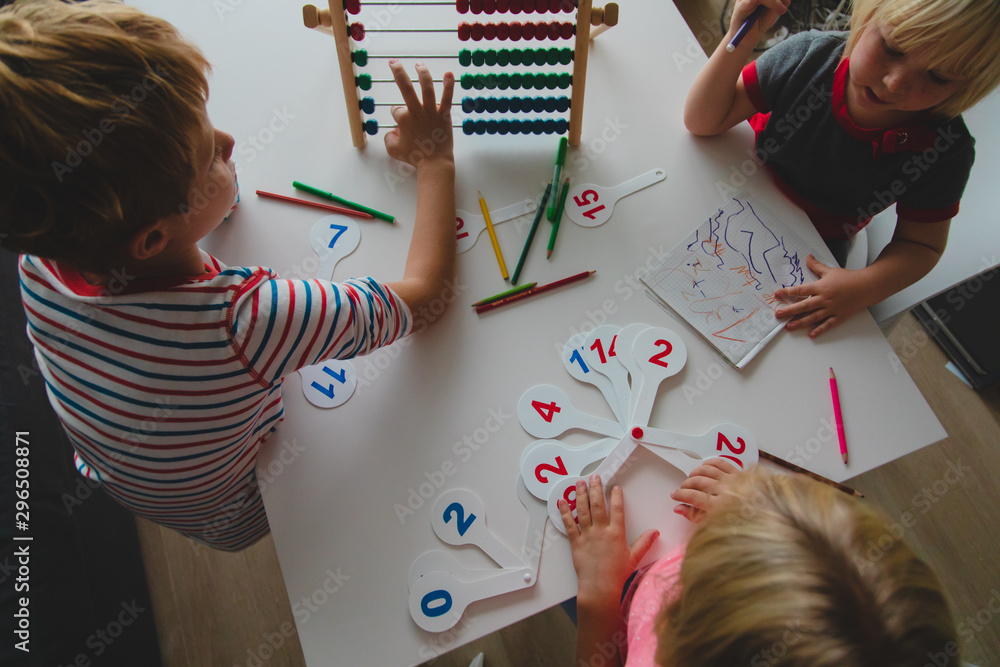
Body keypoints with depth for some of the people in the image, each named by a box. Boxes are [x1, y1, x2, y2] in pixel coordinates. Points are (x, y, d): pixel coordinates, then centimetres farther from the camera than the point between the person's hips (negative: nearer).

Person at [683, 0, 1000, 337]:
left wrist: (865, 288, -35)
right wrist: (740, 39, -41)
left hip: (815, 250, 0)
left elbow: (922, 243, -15)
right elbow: (702, 121, -24)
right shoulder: (810, 57, -29)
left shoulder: (946, 151, -28)